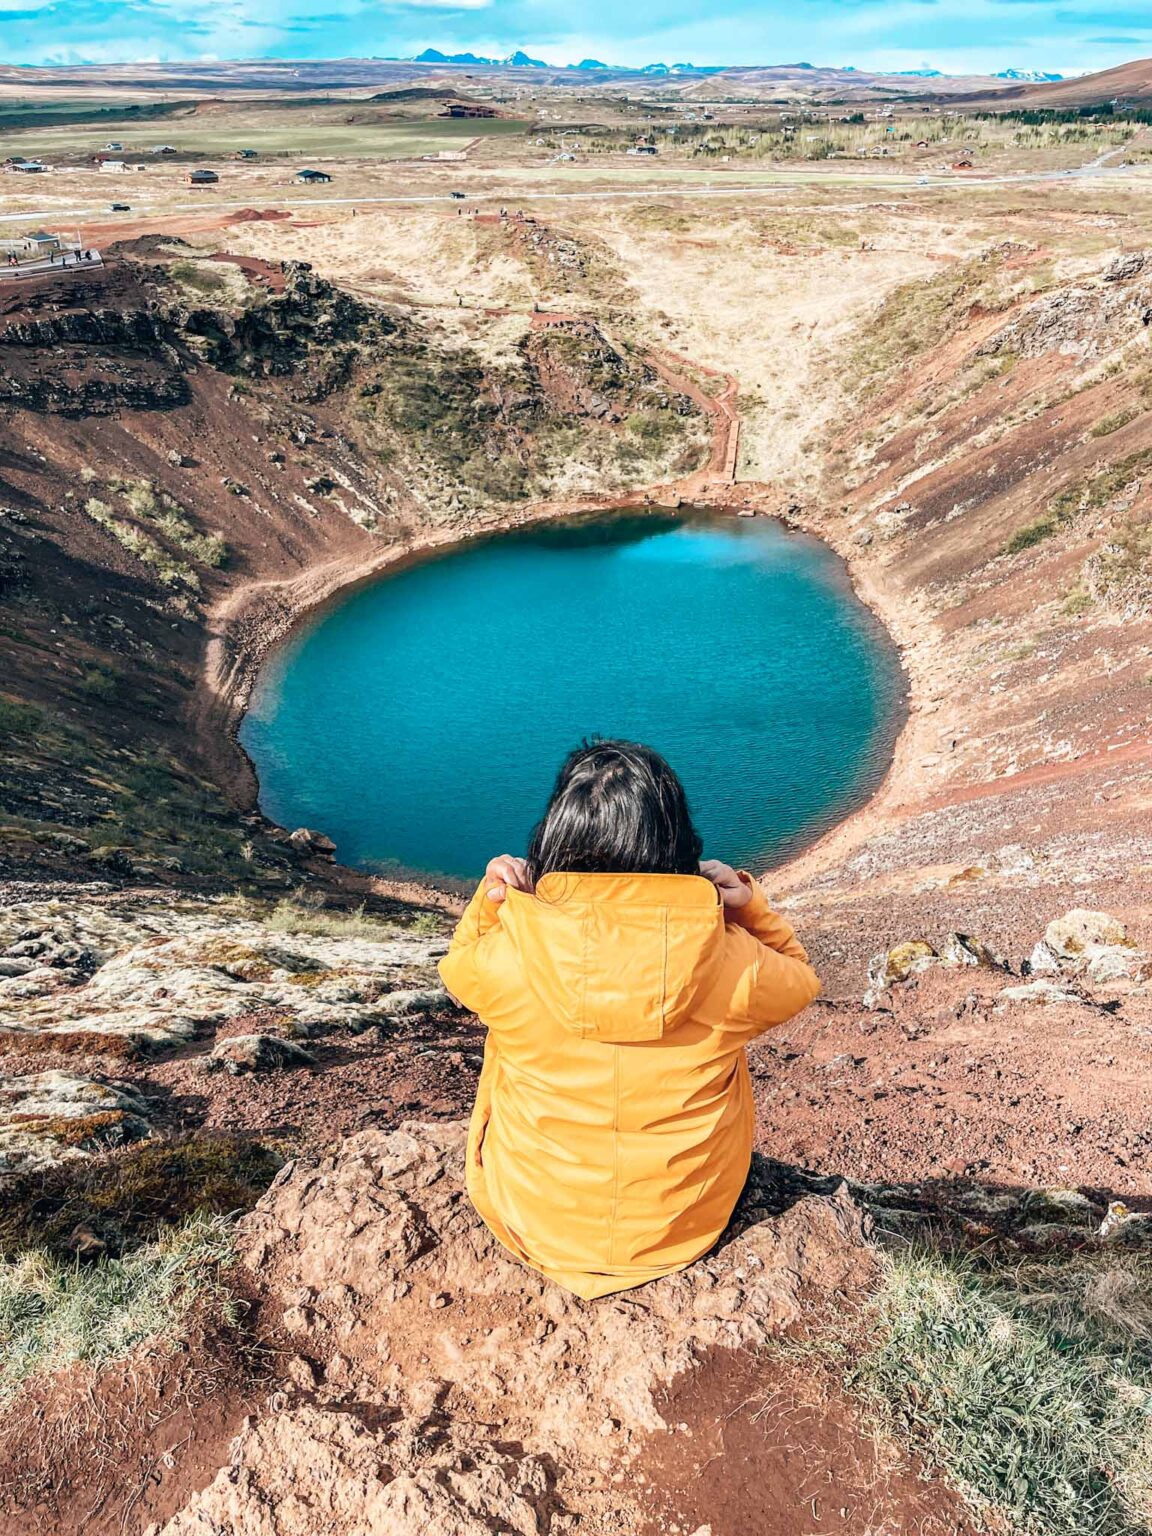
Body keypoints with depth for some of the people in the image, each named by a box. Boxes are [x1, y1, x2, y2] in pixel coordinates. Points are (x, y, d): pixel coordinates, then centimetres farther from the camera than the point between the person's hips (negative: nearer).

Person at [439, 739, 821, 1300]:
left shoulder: (508, 953, -27)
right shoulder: (729, 961, -26)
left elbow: (459, 967, -1)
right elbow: (800, 981, 0)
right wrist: (752, 908, -9)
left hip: (539, 1228, 0)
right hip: (689, 1225, 1)